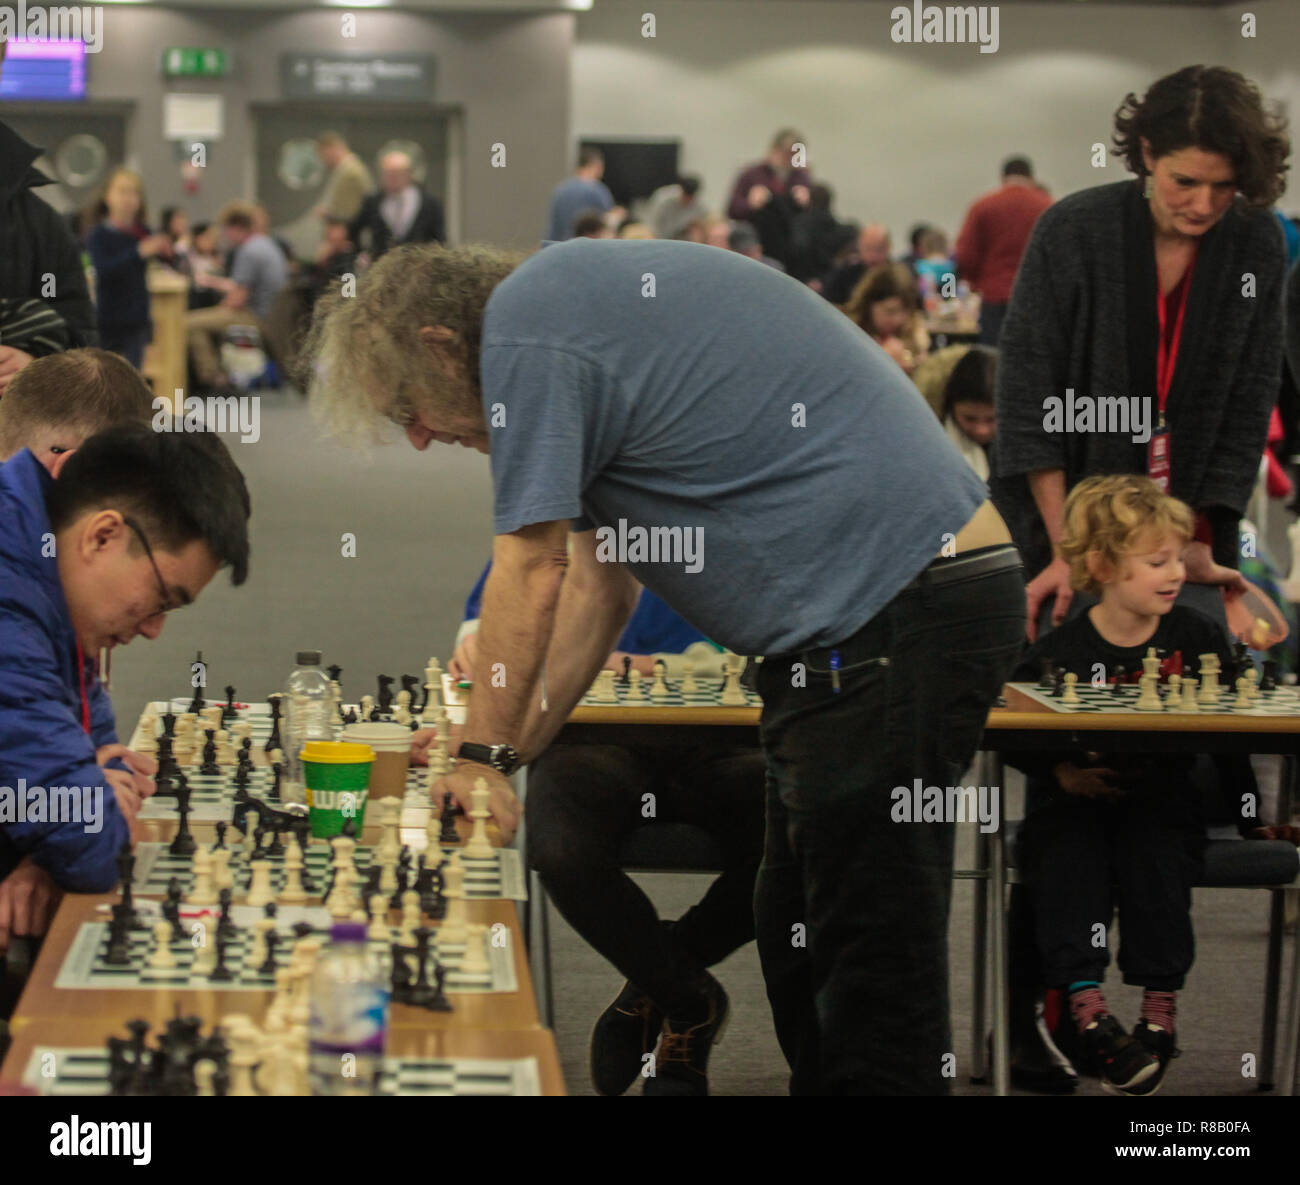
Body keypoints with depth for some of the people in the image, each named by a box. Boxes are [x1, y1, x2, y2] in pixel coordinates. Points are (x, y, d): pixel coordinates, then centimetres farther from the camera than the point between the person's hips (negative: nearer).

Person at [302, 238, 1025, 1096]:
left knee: (872, 957, -7)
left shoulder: (525, 323, -11)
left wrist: (484, 756, 3)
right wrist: (506, 752, 21)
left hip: (893, 623, -11)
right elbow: (599, 580, 24)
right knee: (800, 936, 17)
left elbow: (531, 575, -9)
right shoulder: (585, 308, 20)